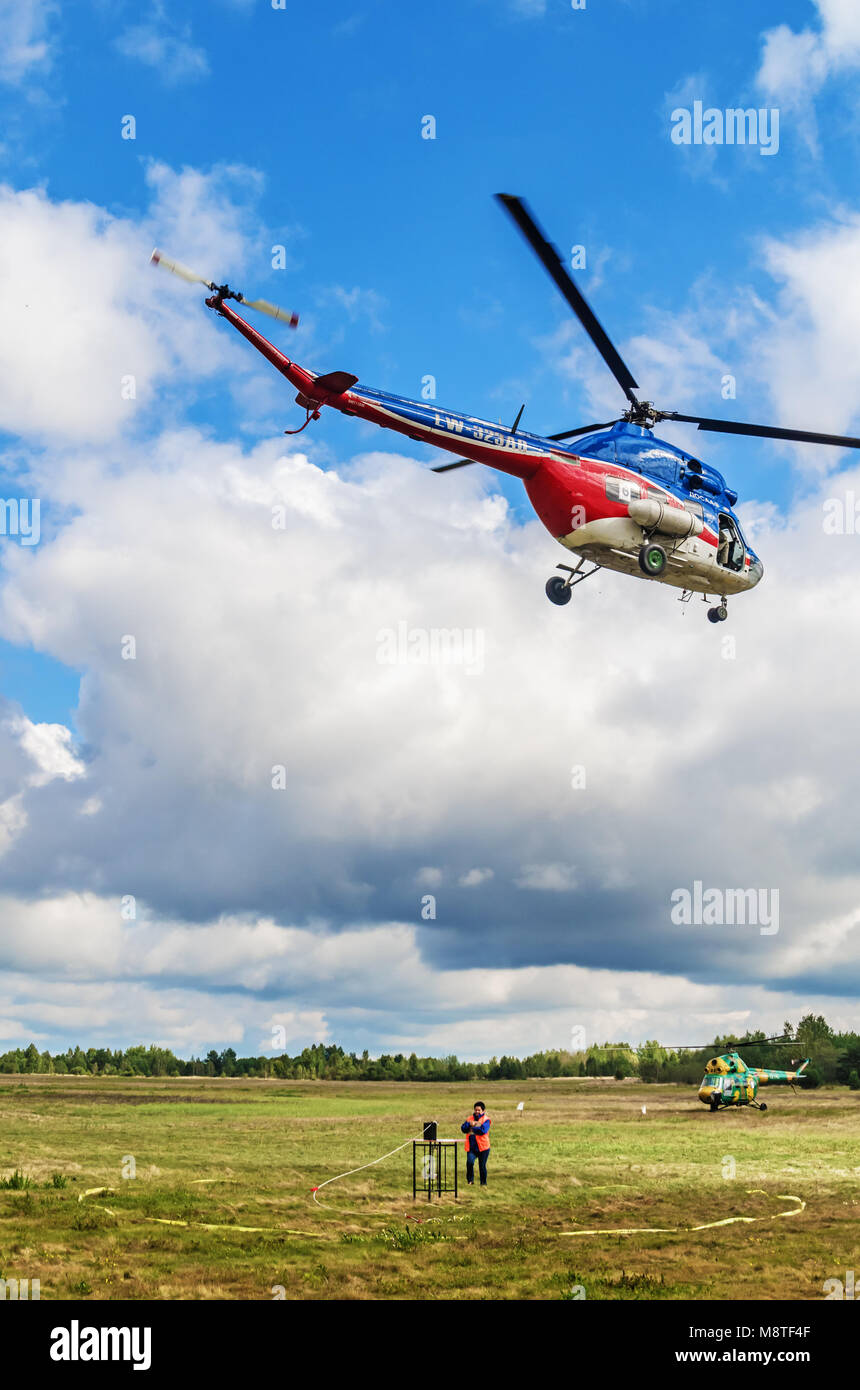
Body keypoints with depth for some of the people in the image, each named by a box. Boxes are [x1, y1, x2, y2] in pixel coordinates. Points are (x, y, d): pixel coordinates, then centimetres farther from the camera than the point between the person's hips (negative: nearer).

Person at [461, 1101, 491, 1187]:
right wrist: (469, 1124, -15)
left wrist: (472, 1129, -9)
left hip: (482, 1147, -3)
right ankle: (470, 1180, 1)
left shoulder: (485, 1119, -3)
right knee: (470, 1162, -17)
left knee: (482, 1166, 4)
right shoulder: (470, 1118, 11)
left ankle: (483, 1183, 22)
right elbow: (463, 1128, 2)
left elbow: (483, 1130, -19)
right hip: (471, 1147, 3)